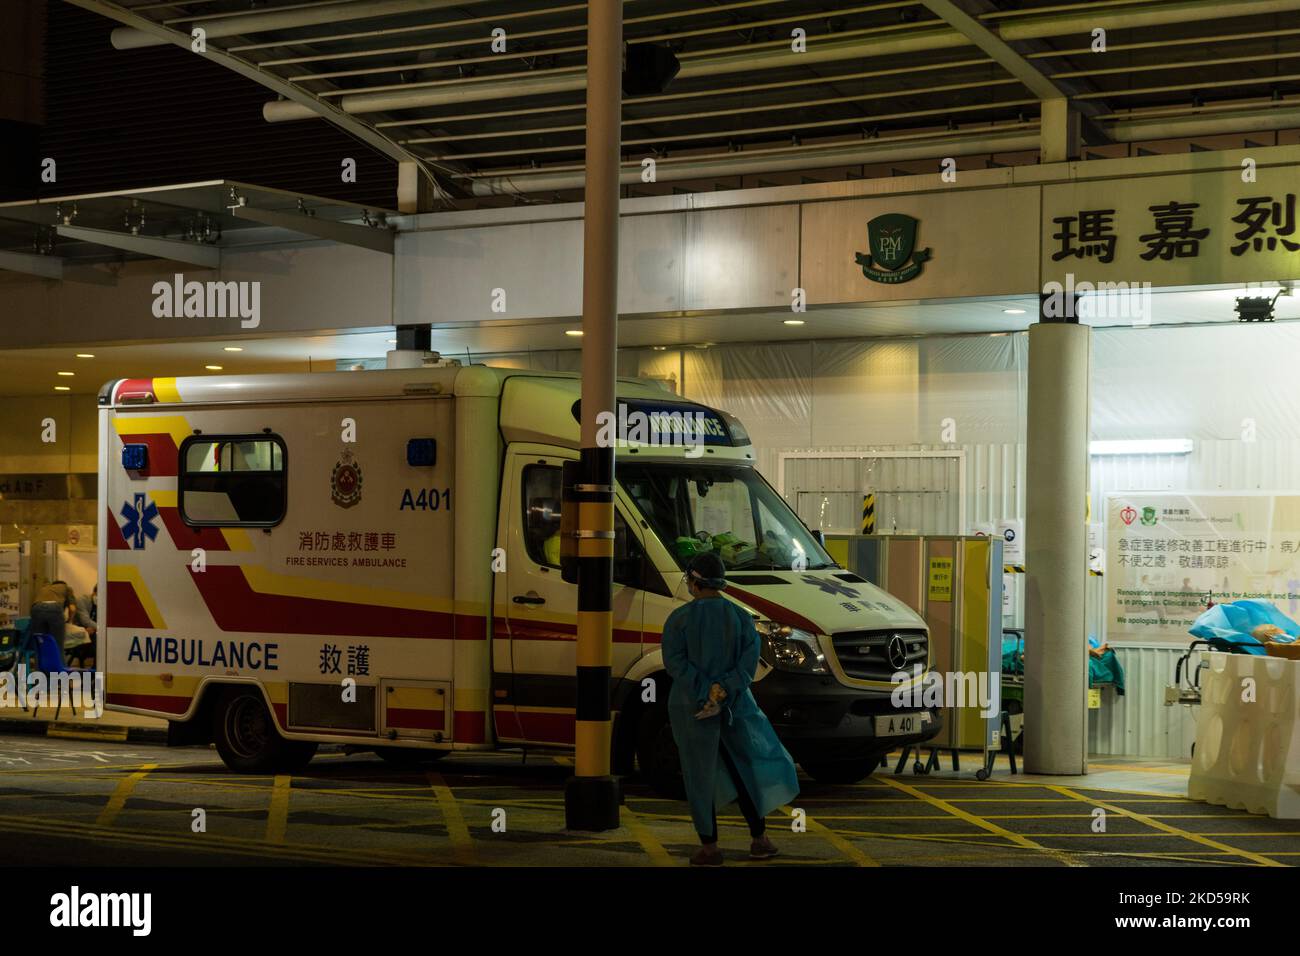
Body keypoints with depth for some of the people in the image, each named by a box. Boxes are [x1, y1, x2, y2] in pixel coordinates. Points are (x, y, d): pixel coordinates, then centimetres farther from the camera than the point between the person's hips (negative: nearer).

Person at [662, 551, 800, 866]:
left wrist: (704, 691, -17)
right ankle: (759, 839, 18)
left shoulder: (679, 619, -5)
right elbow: (749, 662, -8)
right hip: (735, 706, 3)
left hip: (691, 707, -3)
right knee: (747, 769, 16)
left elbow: (675, 662, -15)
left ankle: (709, 847, 5)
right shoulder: (741, 617, 3)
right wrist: (723, 691, -14)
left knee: (700, 776, 4)